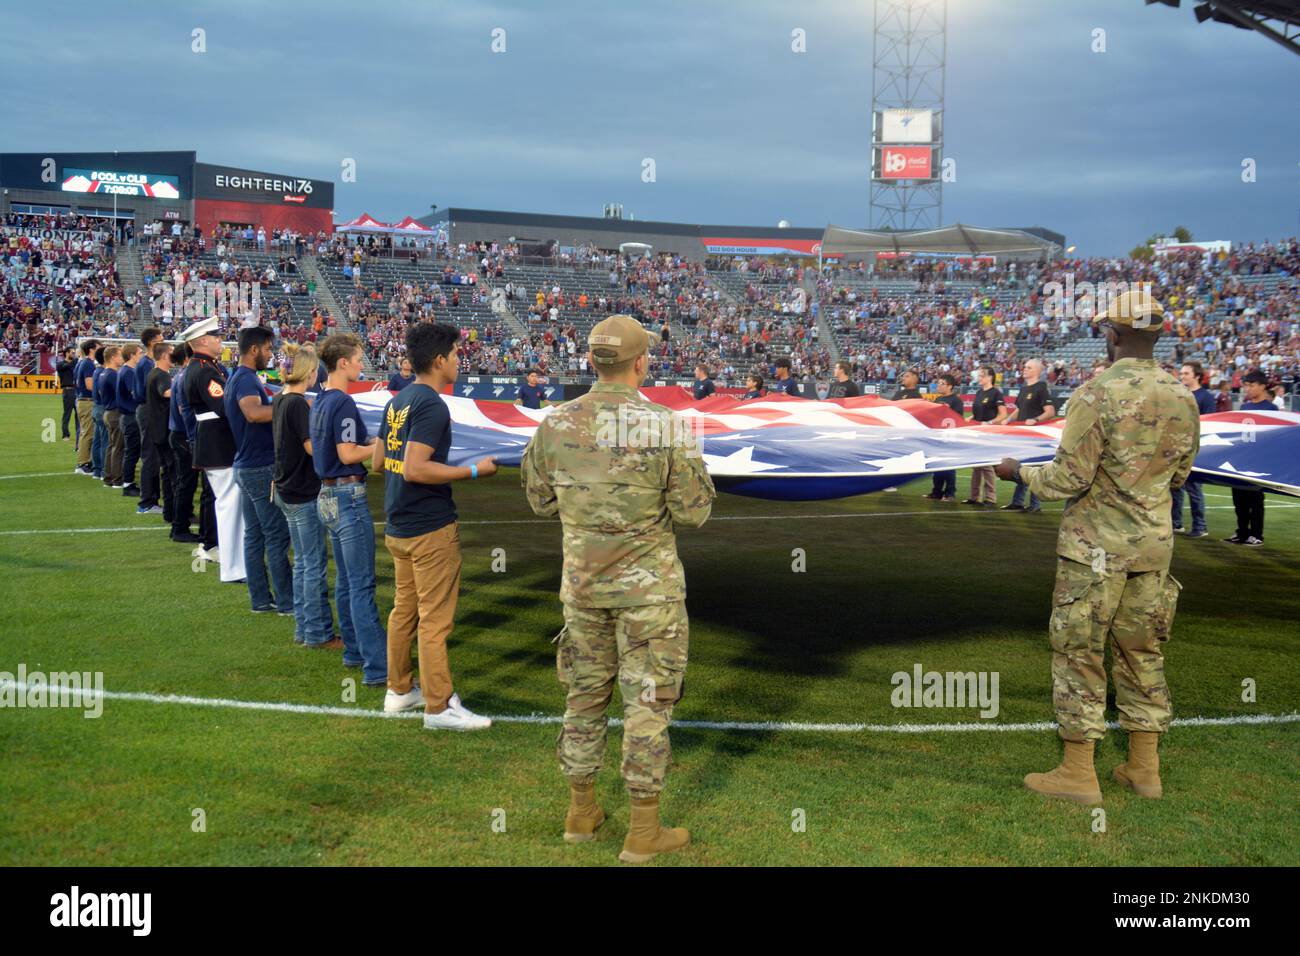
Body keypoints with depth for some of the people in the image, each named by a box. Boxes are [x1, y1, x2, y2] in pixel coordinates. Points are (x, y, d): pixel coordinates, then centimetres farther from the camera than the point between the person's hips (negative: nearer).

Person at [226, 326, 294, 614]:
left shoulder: (237, 377, 15)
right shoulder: (246, 379, -17)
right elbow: (253, 413, -38)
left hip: (246, 467, 10)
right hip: (261, 468, -10)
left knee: (254, 535, 11)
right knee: (277, 536, -4)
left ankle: (261, 599, 17)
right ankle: (287, 601, 0)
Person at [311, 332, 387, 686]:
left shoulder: (320, 402, 11)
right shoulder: (343, 403, -17)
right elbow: (348, 455, -20)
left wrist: (370, 440, 11)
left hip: (328, 495, 10)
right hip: (348, 496, -10)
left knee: (345, 581, 17)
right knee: (362, 585, -9)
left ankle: (354, 650, 26)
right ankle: (377, 667, -7)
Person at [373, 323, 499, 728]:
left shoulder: (397, 401, 10)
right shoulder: (431, 405, -18)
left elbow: (378, 462, 15)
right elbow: (416, 469, -25)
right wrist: (473, 471, -19)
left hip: (398, 526, 9)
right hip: (431, 528, -9)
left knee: (403, 609, 18)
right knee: (435, 618, -3)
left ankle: (399, 690, 29)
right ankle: (438, 707, 3)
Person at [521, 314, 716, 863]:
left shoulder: (555, 424, -4)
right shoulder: (667, 427, -16)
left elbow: (542, 501, 7)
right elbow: (693, 512, -12)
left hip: (583, 583, 4)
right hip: (648, 588, -4)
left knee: (585, 695, 17)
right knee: (648, 704, 5)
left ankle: (581, 812, 28)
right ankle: (644, 833, 12)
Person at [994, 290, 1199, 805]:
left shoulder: (1096, 394, -17)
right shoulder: (1182, 397, 2)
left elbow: (1069, 479, -17)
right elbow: (1179, 474, 13)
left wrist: (1018, 471, 0)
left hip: (1095, 548, -6)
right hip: (1154, 544, 6)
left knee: (1079, 655, 3)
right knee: (1142, 653, 15)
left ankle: (1077, 774, 9)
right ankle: (1143, 768, 23)